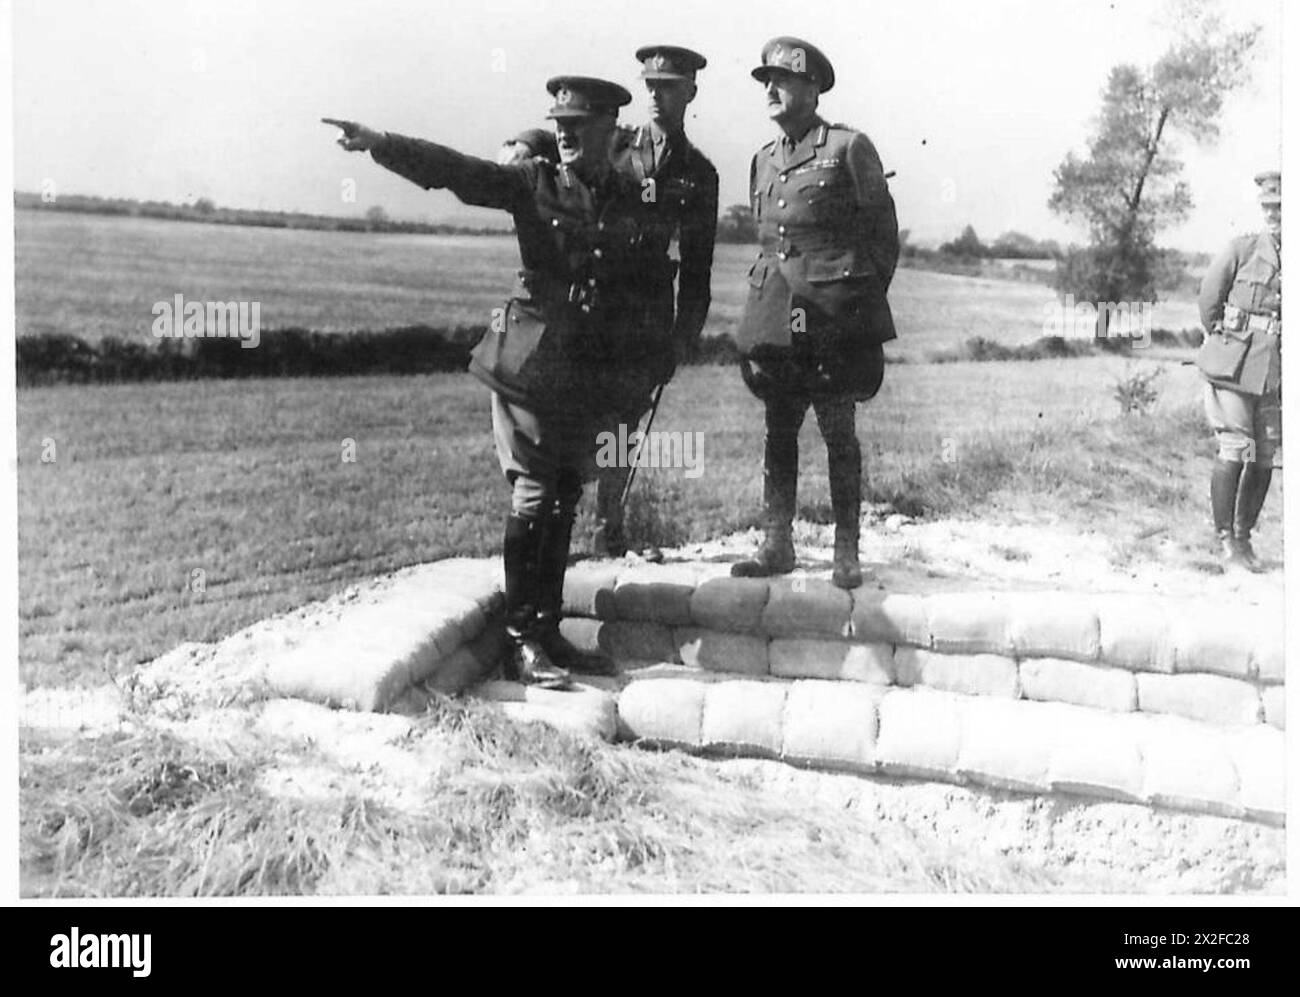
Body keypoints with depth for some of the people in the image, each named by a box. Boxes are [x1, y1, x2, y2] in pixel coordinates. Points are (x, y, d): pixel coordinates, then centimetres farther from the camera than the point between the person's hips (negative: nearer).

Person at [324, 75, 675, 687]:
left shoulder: (637, 204, 9)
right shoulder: (534, 183, 2)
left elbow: (657, 295, 14)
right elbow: (452, 170, -10)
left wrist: (640, 377, 9)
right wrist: (377, 143, -23)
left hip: (593, 376, 4)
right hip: (531, 363, -3)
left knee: (564, 500, 8)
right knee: (532, 496, -6)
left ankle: (547, 631, 18)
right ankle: (522, 642, 1)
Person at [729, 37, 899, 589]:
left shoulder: (849, 148, -1)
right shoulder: (763, 160, 15)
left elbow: (883, 232, 0)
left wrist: (863, 303, -2)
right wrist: (767, 300, 14)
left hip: (833, 316, -5)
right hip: (774, 314, 5)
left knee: (838, 432, -1)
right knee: (777, 430, 7)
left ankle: (846, 554, 8)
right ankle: (776, 545, 14)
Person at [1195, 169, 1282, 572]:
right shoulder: (1241, 250, -4)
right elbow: (1208, 300, 6)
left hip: (1275, 374, 4)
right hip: (1233, 368, -3)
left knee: (1266, 458, 6)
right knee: (1234, 451, -8)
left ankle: (1244, 536, 20)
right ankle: (1225, 539, 2)